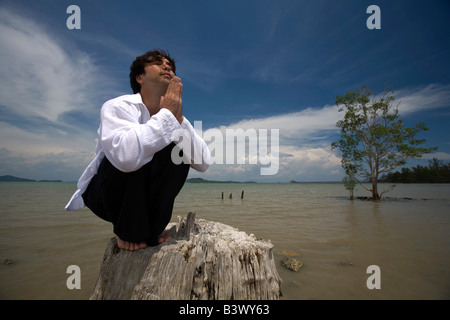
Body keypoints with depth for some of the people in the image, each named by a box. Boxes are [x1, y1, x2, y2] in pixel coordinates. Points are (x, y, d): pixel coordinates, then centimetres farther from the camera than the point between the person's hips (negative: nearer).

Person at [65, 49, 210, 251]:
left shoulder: (173, 117, -4)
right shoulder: (117, 106, -19)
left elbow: (203, 163, -16)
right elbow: (126, 156, -43)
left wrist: (179, 118, -24)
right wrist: (167, 114, -32)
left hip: (144, 194, 4)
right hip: (102, 192, -4)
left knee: (180, 149, -15)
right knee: (133, 156, -31)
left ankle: (152, 227, -3)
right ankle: (127, 230, -6)